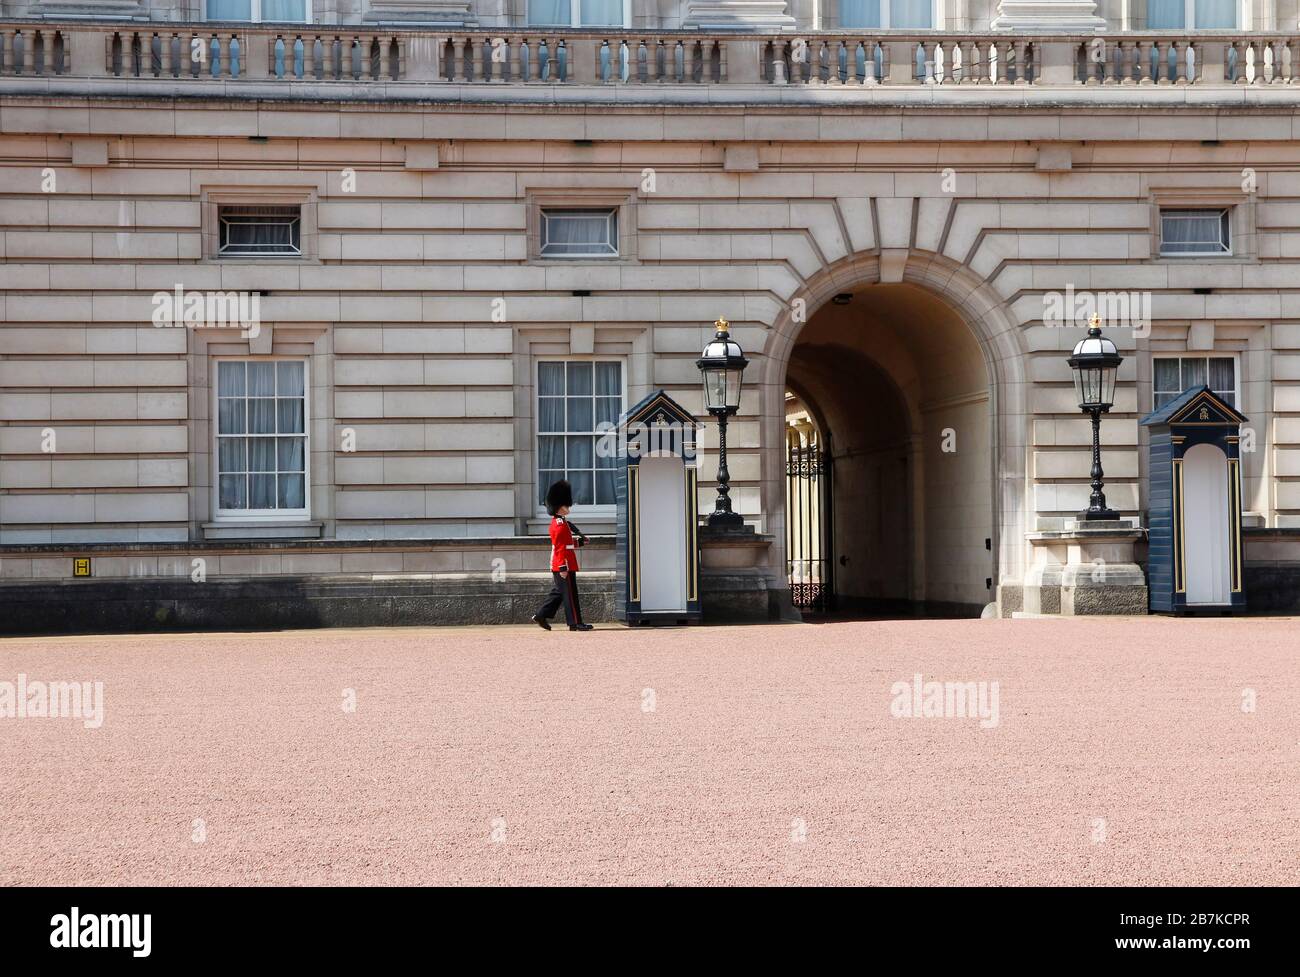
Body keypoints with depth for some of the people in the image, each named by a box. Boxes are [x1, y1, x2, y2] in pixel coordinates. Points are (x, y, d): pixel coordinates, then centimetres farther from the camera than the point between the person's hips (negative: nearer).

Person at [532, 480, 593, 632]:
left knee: (558, 592, 15)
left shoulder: (557, 522, 15)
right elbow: (560, 548, -21)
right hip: (564, 566, -10)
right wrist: (563, 568, -24)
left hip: (558, 567, 10)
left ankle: (541, 616, 15)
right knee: (570, 594, -5)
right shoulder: (560, 524, -16)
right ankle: (575, 623, -1)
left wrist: (579, 541, 13)